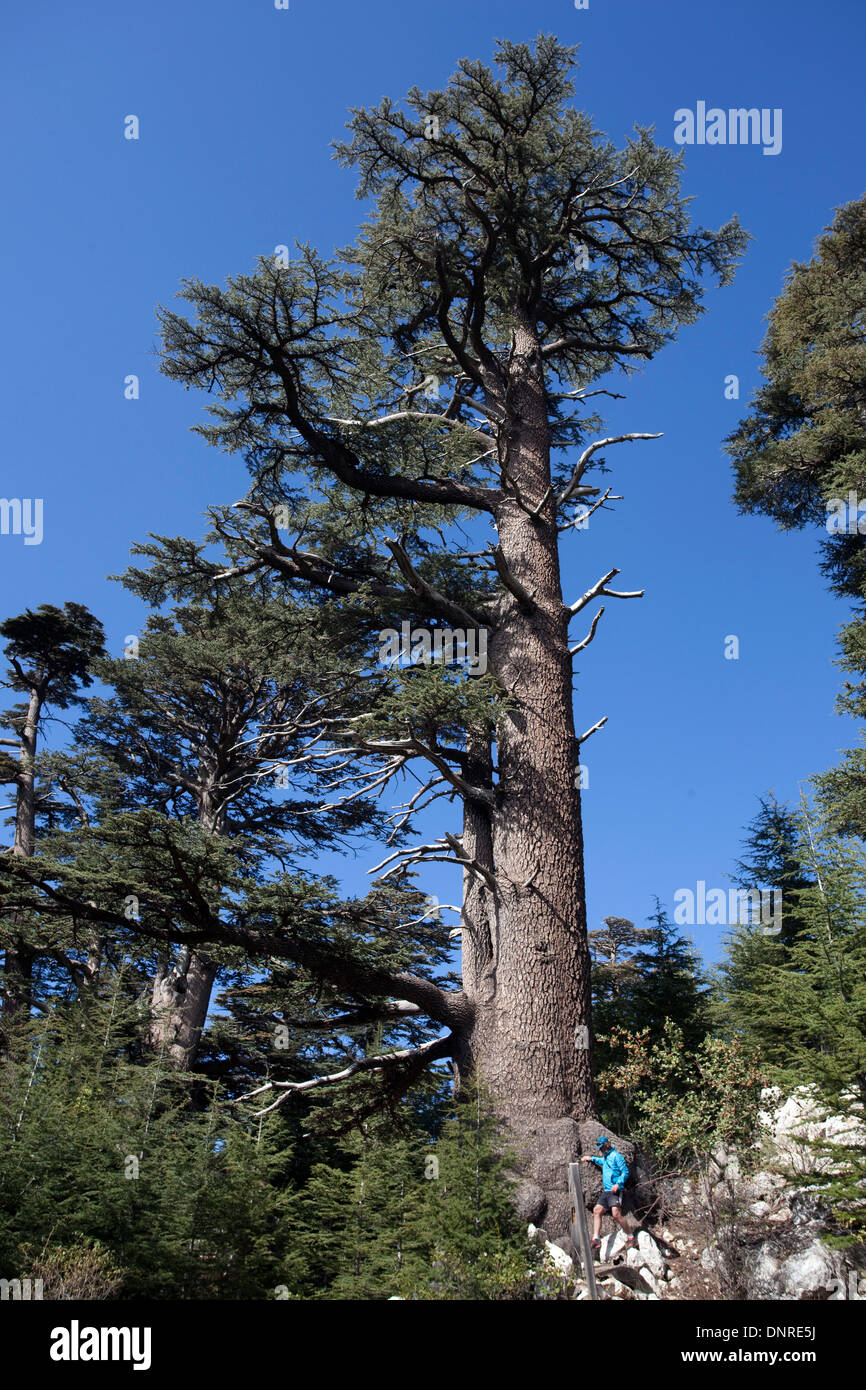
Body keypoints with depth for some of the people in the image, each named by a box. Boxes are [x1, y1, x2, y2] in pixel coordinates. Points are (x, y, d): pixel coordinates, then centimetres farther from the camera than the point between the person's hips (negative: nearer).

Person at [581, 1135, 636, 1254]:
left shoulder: (616, 1156, -7)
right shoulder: (605, 1156, 19)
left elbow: (625, 1172, -12)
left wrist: (618, 1184, -23)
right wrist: (591, 1158, 44)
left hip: (614, 1191, -9)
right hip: (605, 1191, 9)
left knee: (616, 1214, -19)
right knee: (597, 1211, -3)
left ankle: (630, 1238, -5)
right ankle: (596, 1240, -5)